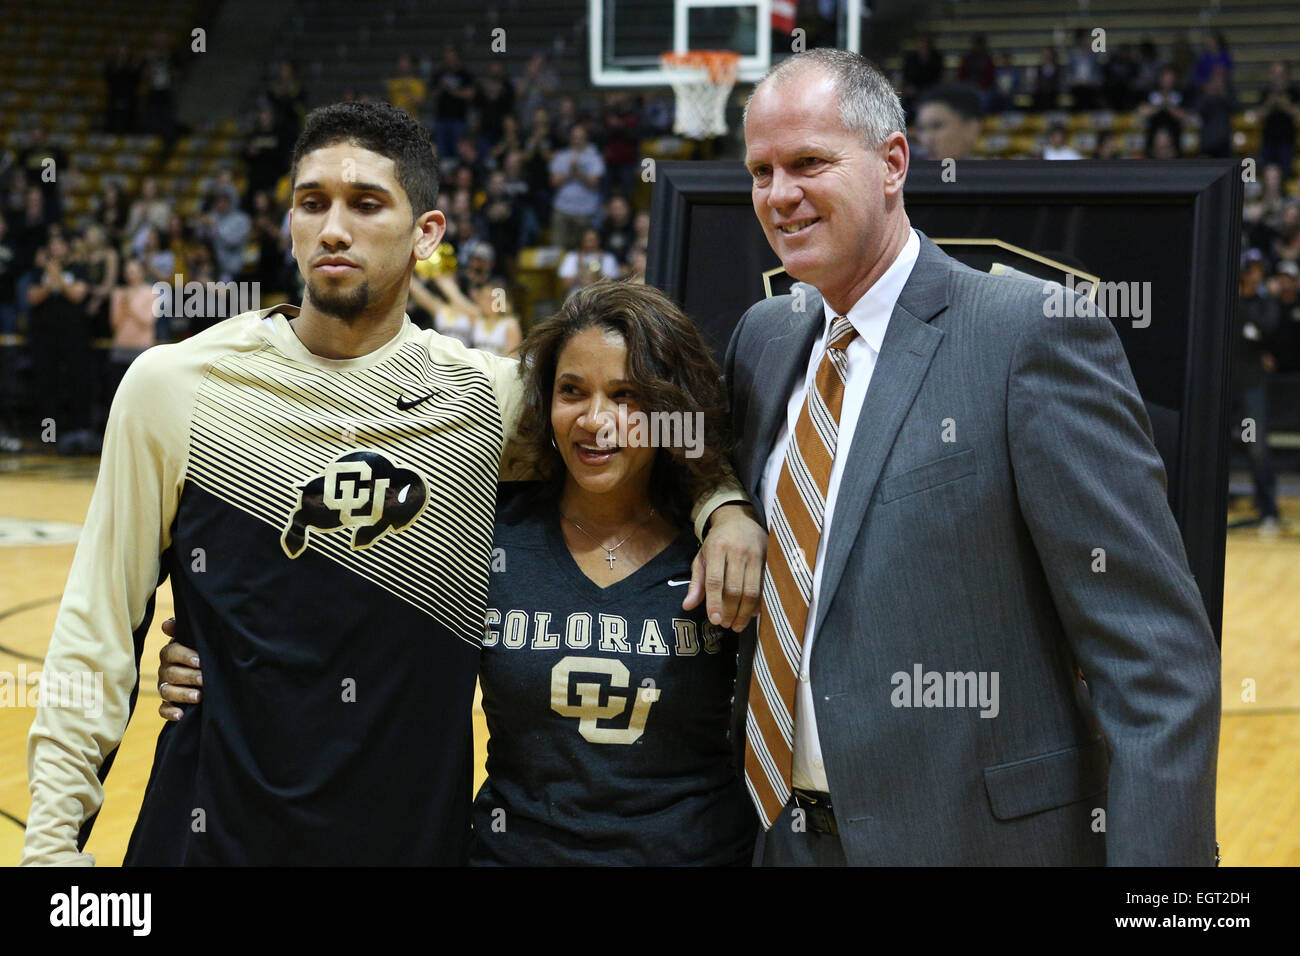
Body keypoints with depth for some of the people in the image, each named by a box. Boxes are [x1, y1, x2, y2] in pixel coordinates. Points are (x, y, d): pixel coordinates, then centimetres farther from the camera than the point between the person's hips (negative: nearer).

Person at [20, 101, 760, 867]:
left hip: (419, 832, 2)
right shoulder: (173, 386, -5)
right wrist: (54, 841, -4)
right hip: (212, 831, -1)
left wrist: (722, 506, -4)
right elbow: (101, 633, -1)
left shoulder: (489, 397, -1)